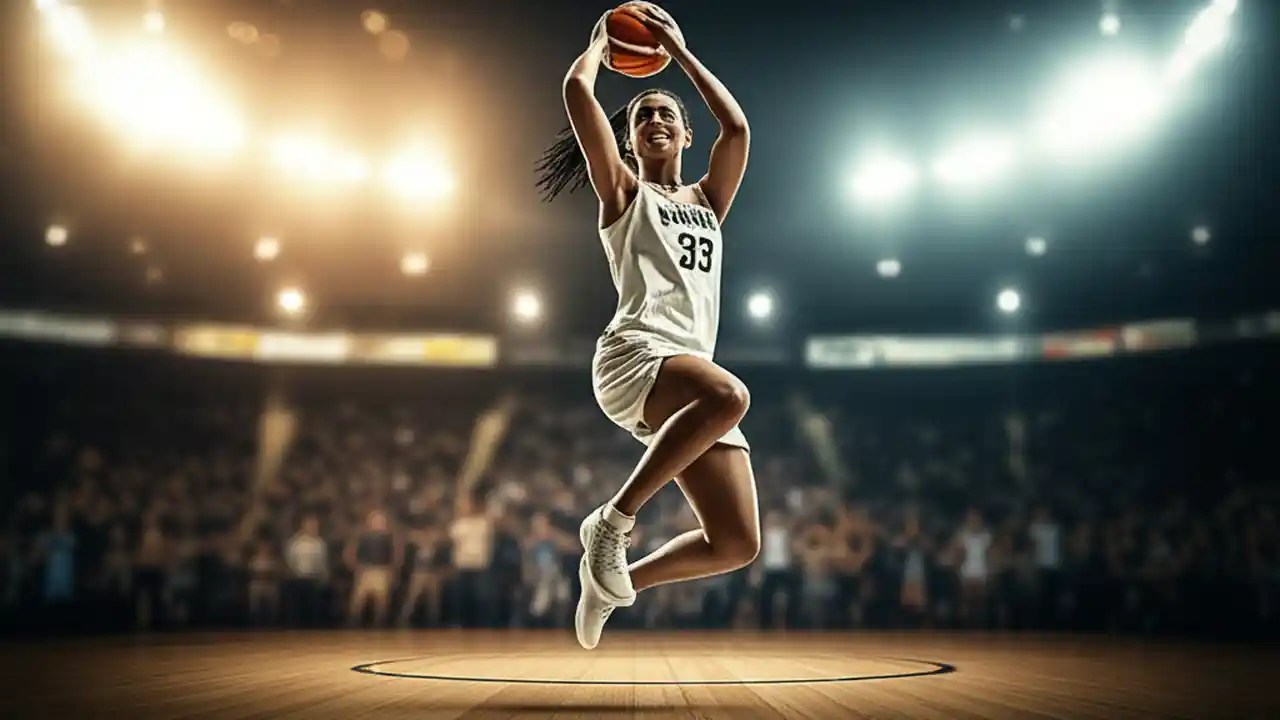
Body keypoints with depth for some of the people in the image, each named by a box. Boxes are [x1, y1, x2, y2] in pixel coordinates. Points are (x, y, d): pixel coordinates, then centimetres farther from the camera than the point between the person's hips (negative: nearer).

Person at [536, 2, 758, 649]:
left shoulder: (708, 200, 28)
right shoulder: (623, 193, 15)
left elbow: (736, 127, 12)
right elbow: (577, 92, 5)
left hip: (694, 366, 6)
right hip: (635, 353, -5)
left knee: (738, 544, -4)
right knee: (728, 394, -39)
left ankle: (613, 581, 17)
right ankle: (612, 522, -24)